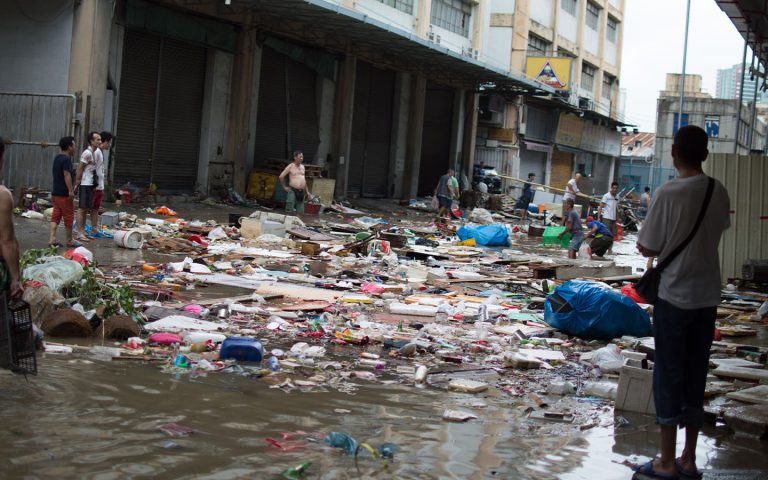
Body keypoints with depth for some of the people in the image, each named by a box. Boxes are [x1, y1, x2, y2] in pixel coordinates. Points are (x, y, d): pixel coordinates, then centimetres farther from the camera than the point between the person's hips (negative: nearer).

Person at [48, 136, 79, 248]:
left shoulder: (57, 158, 15)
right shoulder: (66, 159, -15)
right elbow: (67, 175, -23)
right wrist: (71, 190, -26)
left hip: (55, 193, 9)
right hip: (64, 194, -9)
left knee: (55, 217, 8)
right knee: (68, 217, 3)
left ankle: (51, 239, 0)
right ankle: (69, 240, 13)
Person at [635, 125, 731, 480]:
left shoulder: (668, 193, -16)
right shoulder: (719, 193, 1)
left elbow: (647, 248, -11)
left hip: (674, 297, -5)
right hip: (707, 297, 5)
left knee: (669, 376, 4)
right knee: (695, 376, 13)